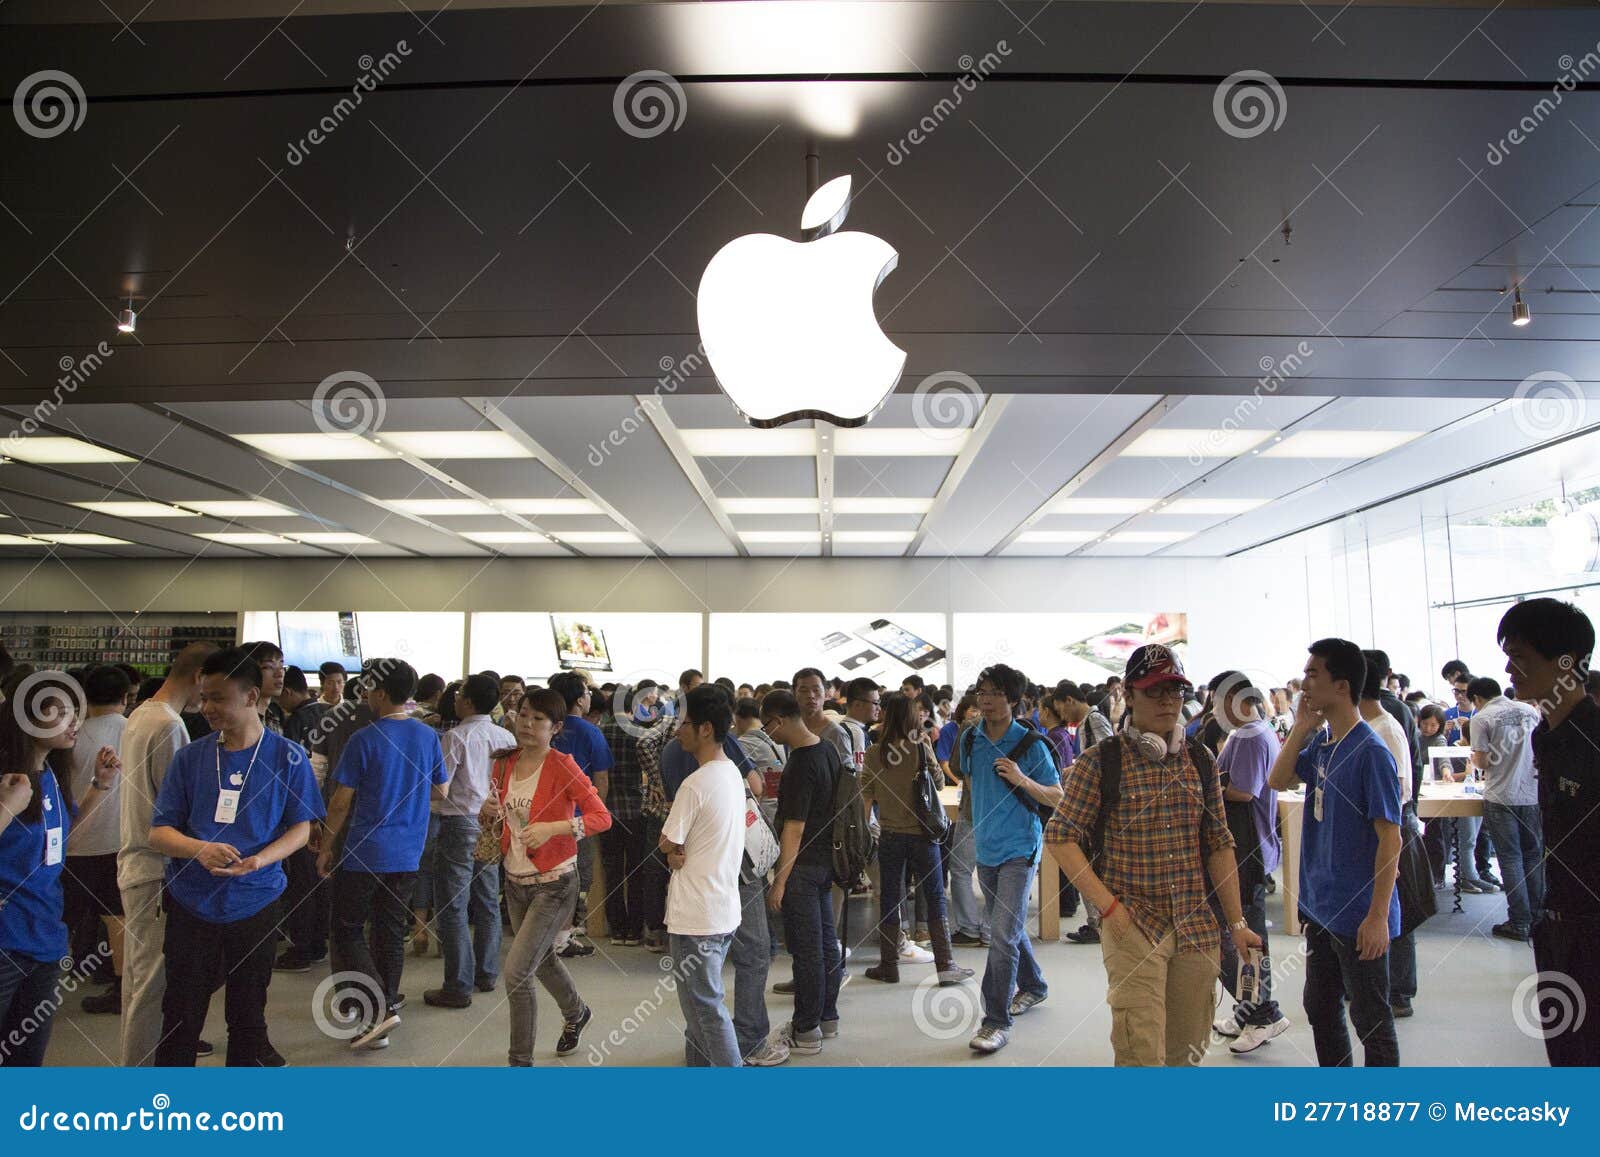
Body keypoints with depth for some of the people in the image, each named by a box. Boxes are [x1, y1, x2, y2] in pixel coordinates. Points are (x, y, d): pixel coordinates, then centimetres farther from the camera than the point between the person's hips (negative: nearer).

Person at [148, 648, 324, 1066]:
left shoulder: (287, 757, -4)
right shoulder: (190, 758, 1)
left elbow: (301, 827, -1)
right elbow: (159, 831, 2)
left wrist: (257, 861, -20)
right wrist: (200, 849, -20)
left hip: (256, 904, -1)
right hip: (191, 905, 1)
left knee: (248, 1017, 14)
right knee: (179, 1019, 8)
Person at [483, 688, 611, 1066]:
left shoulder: (562, 766, -17)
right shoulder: (505, 763, 1)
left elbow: (602, 817, -20)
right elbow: (493, 818, 14)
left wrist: (553, 828, -31)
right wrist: (489, 811, -10)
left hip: (553, 883, -7)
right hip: (515, 880, 7)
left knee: (516, 972, -11)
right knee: (542, 958, 25)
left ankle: (520, 1060, 9)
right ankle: (576, 1013, 53)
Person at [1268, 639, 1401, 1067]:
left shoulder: (1370, 752, -19)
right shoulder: (1320, 744, 4)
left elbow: (1390, 839, -19)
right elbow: (1278, 781, 8)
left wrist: (1378, 916, -20)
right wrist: (1300, 727, -3)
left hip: (1359, 916, -9)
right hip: (1320, 906, 9)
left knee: (1370, 1018, 7)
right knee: (1320, 1008, 20)